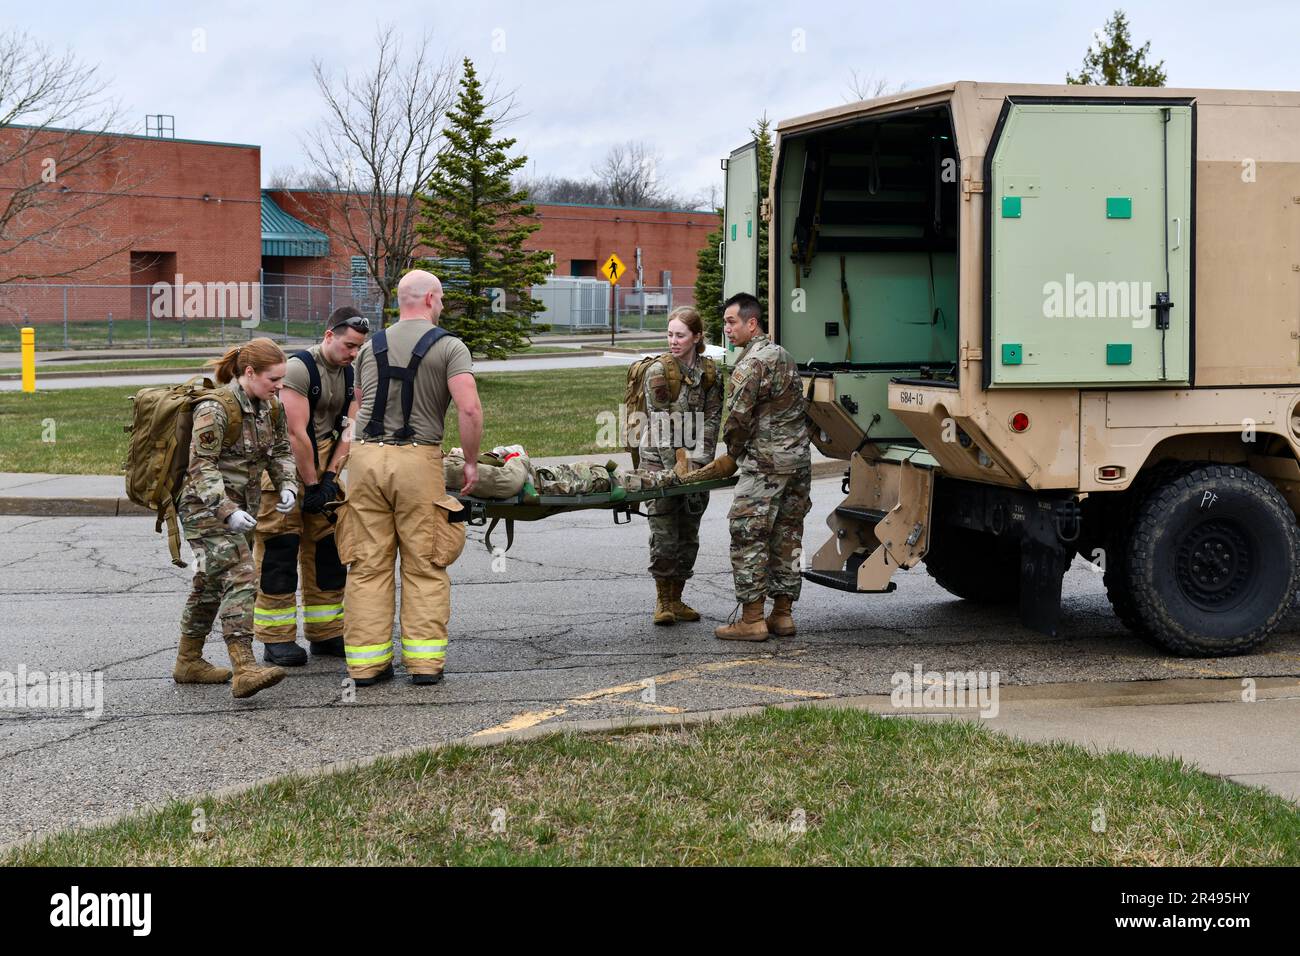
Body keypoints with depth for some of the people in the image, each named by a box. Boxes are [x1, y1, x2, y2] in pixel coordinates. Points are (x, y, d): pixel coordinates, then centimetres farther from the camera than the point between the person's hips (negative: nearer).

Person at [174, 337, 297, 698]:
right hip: (207, 507, -9)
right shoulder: (215, 409, -19)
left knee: (211, 584, 17)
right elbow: (201, 466, -20)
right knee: (239, 578, -21)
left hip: (241, 508, 9)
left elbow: (280, 450, 16)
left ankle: (188, 661, 30)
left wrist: (286, 486, -2)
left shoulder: (270, 407, 5)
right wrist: (227, 511, -28)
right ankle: (244, 669, -28)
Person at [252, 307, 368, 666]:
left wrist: (330, 477, -6)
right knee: (279, 551, -6)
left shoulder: (352, 374, 6)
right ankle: (277, 640, -1)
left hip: (321, 467, 7)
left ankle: (326, 634, 16)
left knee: (327, 550, 8)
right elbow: (297, 434, -20)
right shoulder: (299, 367, -18)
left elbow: (349, 430, 4)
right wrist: (312, 486, -16)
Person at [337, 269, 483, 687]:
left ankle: (366, 662, 8)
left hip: (366, 456, 4)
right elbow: (469, 409, -12)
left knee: (368, 564, 6)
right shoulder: (449, 346, -1)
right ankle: (425, 661, 5)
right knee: (425, 566, 5)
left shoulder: (371, 347, 15)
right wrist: (471, 463, -1)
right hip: (419, 461, -3)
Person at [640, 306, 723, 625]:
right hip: (660, 459, -4)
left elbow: (712, 419, 1)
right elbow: (660, 424, -11)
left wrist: (696, 461, -12)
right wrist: (676, 467, -16)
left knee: (689, 533, 7)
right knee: (665, 533, -7)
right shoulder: (658, 371, -7)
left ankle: (676, 599, 17)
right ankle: (662, 601, 3)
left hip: (696, 461, 4)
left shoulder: (710, 373, 4)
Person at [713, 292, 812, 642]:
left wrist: (734, 451, 2)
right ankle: (783, 614, 16)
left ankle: (751, 620, -4)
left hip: (764, 463, -9)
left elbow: (738, 416, -16)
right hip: (799, 459, 9)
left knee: (748, 536, -4)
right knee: (786, 537, 11)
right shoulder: (784, 356, 17)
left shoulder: (751, 363, -13)